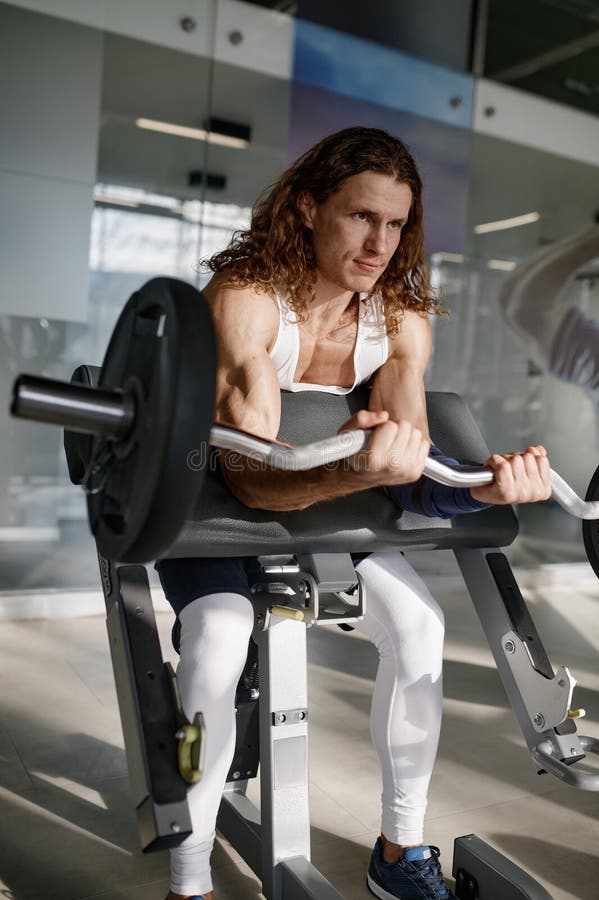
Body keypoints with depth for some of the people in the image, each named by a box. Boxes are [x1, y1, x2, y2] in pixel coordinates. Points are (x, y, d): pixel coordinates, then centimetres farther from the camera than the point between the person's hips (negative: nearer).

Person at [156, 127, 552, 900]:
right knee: (218, 638, -29)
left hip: (326, 500, 5)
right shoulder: (244, 297, -28)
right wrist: (354, 472, -54)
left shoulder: (401, 319, -12)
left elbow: (410, 469, -19)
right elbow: (251, 478, -35)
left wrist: (484, 484, -39)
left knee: (417, 622, -11)